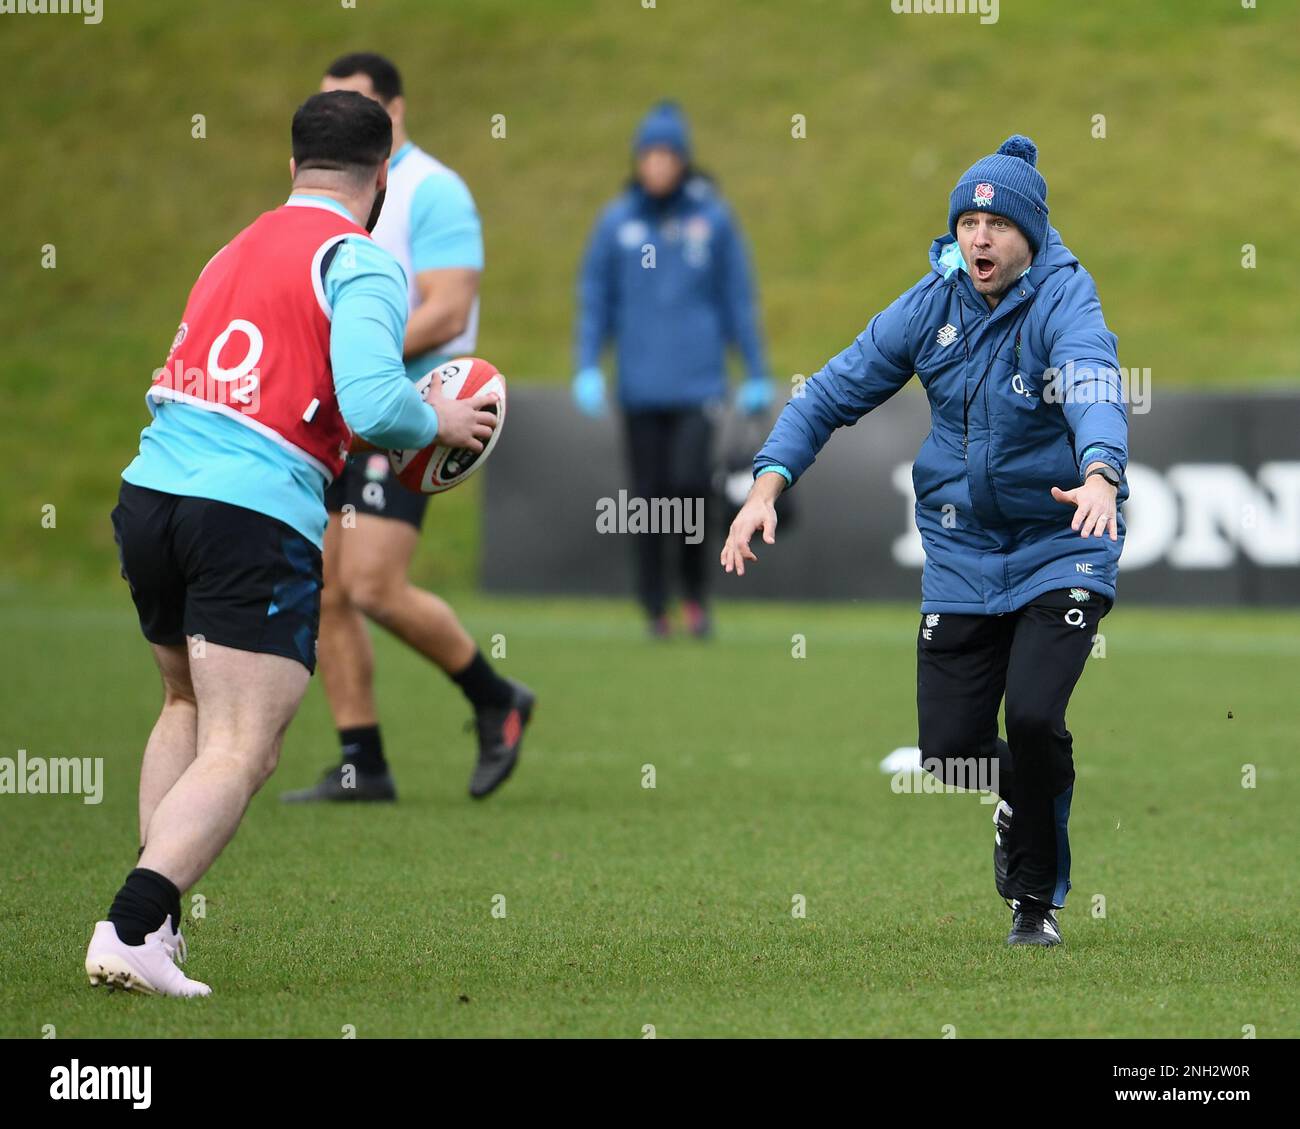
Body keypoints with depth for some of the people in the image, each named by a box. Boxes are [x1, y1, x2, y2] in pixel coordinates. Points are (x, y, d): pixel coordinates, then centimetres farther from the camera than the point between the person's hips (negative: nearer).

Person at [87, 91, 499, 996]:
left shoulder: (237, 248, 20)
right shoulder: (362, 262, -3)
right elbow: (373, 404, -18)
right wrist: (441, 422, 3)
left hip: (148, 490, 7)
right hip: (257, 519, -7)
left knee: (188, 707, 27)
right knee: (241, 753, -5)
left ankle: (154, 916, 19)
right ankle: (132, 929, -21)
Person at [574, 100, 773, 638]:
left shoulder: (712, 218, 2)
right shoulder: (617, 222, 4)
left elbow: (738, 297, 7)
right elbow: (594, 297, 7)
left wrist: (756, 374, 7)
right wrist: (587, 368, -2)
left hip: (698, 381, -1)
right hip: (640, 386, 1)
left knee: (690, 481, -16)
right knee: (649, 495, 3)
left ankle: (696, 593, 4)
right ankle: (655, 608, 14)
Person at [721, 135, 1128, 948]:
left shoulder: (1064, 300, -16)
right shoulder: (932, 305, -2)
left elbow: (1095, 392, -36)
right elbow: (833, 393, 3)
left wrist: (1099, 475, -57)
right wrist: (767, 486, -11)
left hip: (1061, 546, -4)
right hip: (961, 552, 4)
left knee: (1034, 719, -21)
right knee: (949, 750, -3)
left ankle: (1038, 896, 3)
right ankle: (1026, 791, 35)